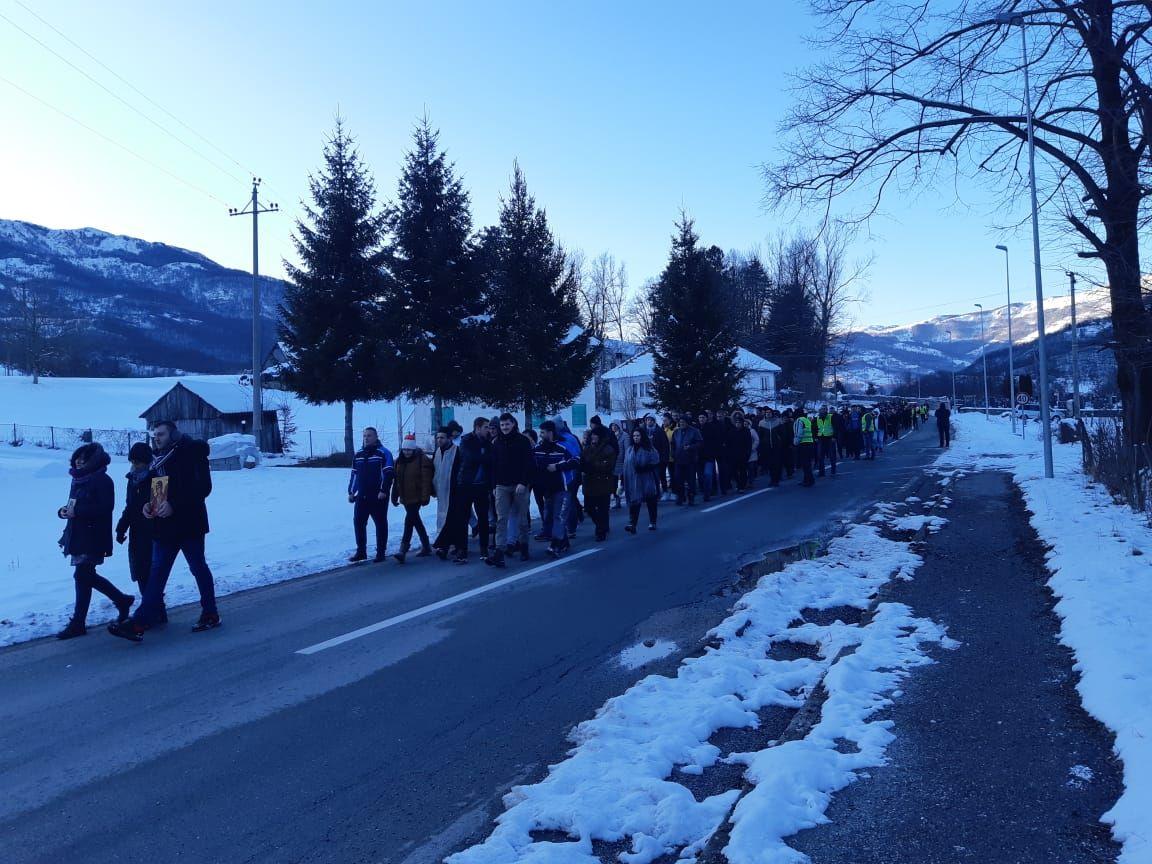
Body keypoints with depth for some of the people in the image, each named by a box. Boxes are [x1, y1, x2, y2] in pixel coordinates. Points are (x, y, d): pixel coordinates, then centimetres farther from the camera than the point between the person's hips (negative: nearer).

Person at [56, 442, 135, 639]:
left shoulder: (102, 480, -12)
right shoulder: (78, 480, 13)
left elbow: (106, 507, -21)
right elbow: (75, 506, 20)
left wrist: (77, 511, -23)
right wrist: (64, 511, -2)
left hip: (93, 538, -9)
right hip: (78, 536, 9)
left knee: (82, 576, -6)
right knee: (88, 576, 12)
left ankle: (78, 623, 2)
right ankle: (122, 600, 29)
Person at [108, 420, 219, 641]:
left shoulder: (191, 453, -10)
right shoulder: (158, 459, 14)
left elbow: (203, 487, -19)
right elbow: (151, 488, 22)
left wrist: (174, 505, -24)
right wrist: (147, 504, 0)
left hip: (188, 524, -7)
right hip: (164, 525, 7)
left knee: (198, 569, 4)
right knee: (157, 573, 6)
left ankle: (211, 615, 18)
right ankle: (140, 623, 5)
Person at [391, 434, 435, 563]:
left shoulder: (422, 459, -10)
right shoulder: (399, 461, 11)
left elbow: (426, 480, -15)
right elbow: (396, 480, 15)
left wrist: (425, 497, -20)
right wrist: (394, 497, 14)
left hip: (416, 497, -7)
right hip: (405, 498, 7)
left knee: (409, 520, -14)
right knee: (416, 521, 15)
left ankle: (403, 550, -15)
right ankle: (426, 546, 27)